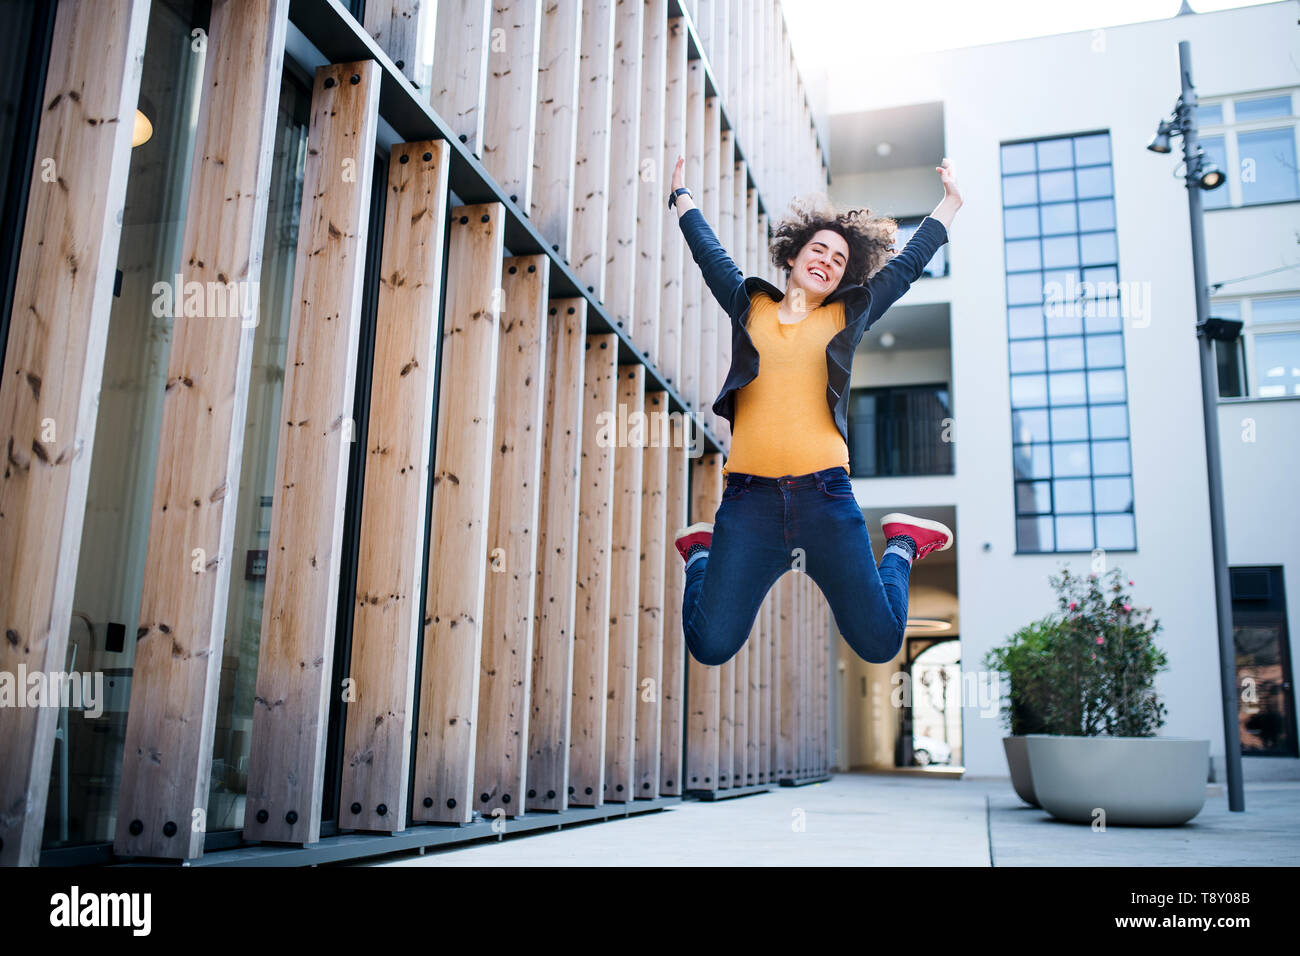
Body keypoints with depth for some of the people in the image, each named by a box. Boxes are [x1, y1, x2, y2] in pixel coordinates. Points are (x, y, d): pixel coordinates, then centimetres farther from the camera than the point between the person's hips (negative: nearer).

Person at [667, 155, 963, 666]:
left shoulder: (847, 316, 16)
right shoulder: (751, 307, 16)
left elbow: (907, 263, 28)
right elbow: (709, 252, 30)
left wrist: (950, 201, 38)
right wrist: (681, 193, 42)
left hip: (825, 495, 1)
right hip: (749, 499, 0)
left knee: (880, 644, 0)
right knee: (711, 647, -7)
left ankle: (902, 544, 29)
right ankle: (702, 553, 23)